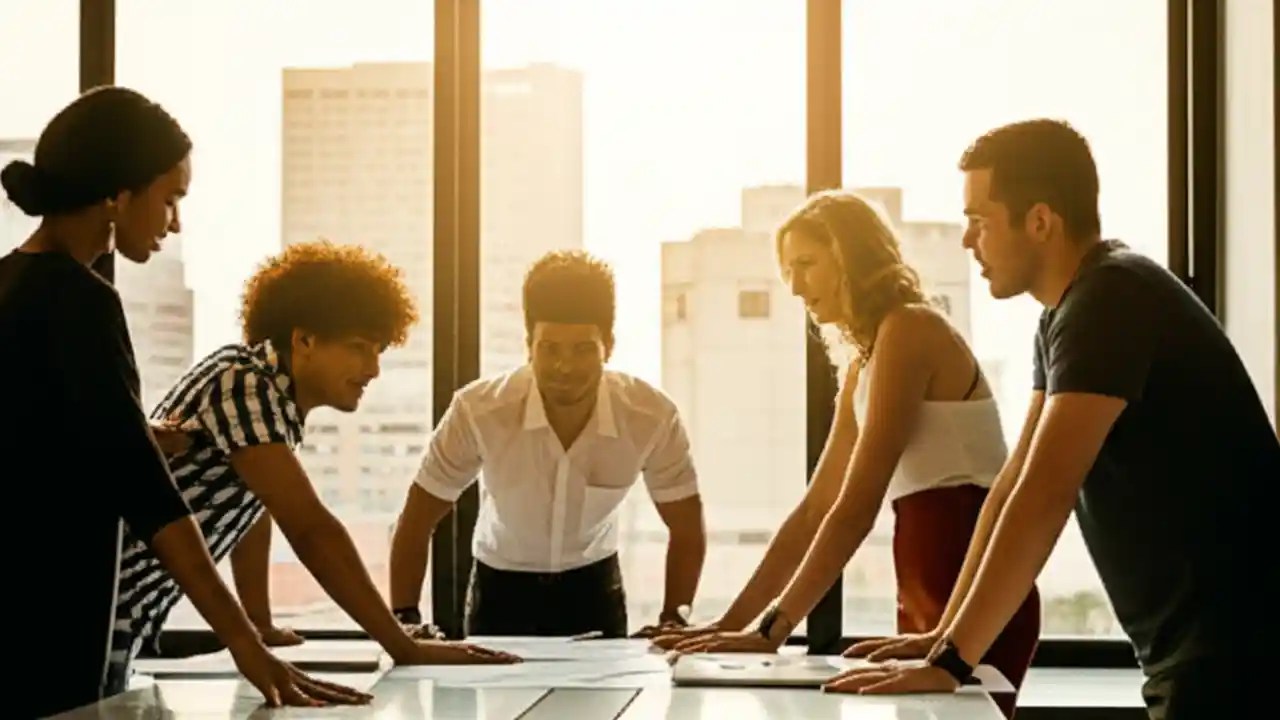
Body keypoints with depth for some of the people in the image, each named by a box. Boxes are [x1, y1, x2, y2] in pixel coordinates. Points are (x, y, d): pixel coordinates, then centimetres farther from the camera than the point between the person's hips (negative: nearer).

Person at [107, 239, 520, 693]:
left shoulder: (272, 389, 4)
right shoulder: (245, 387, -23)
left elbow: (254, 503, 16)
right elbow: (311, 530, -30)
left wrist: (260, 626, 13)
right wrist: (405, 650, -31)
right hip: (98, 611, -9)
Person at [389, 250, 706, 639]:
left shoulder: (652, 417, -25)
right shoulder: (478, 410, -29)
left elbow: (687, 529, -9)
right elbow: (417, 521, -15)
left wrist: (674, 618, -18)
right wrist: (404, 619, -20)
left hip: (594, 585, 1)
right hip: (500, 586, -1)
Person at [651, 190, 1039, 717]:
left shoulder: (908, 331, -12)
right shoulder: (863, 365, 17)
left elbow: (857, 508, -18)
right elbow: (815, 507, 18)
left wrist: (772, 630, -19)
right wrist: (730, 623, 12)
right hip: (932, 599, 9)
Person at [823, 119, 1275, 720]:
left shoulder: (1110, 301, -18)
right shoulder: (1064, 315, 12)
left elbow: (1044, 499, -25)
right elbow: (1016, 483, 13)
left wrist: (949, 661, -24)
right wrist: (946, 636, 8)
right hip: (1188, 649, 9)